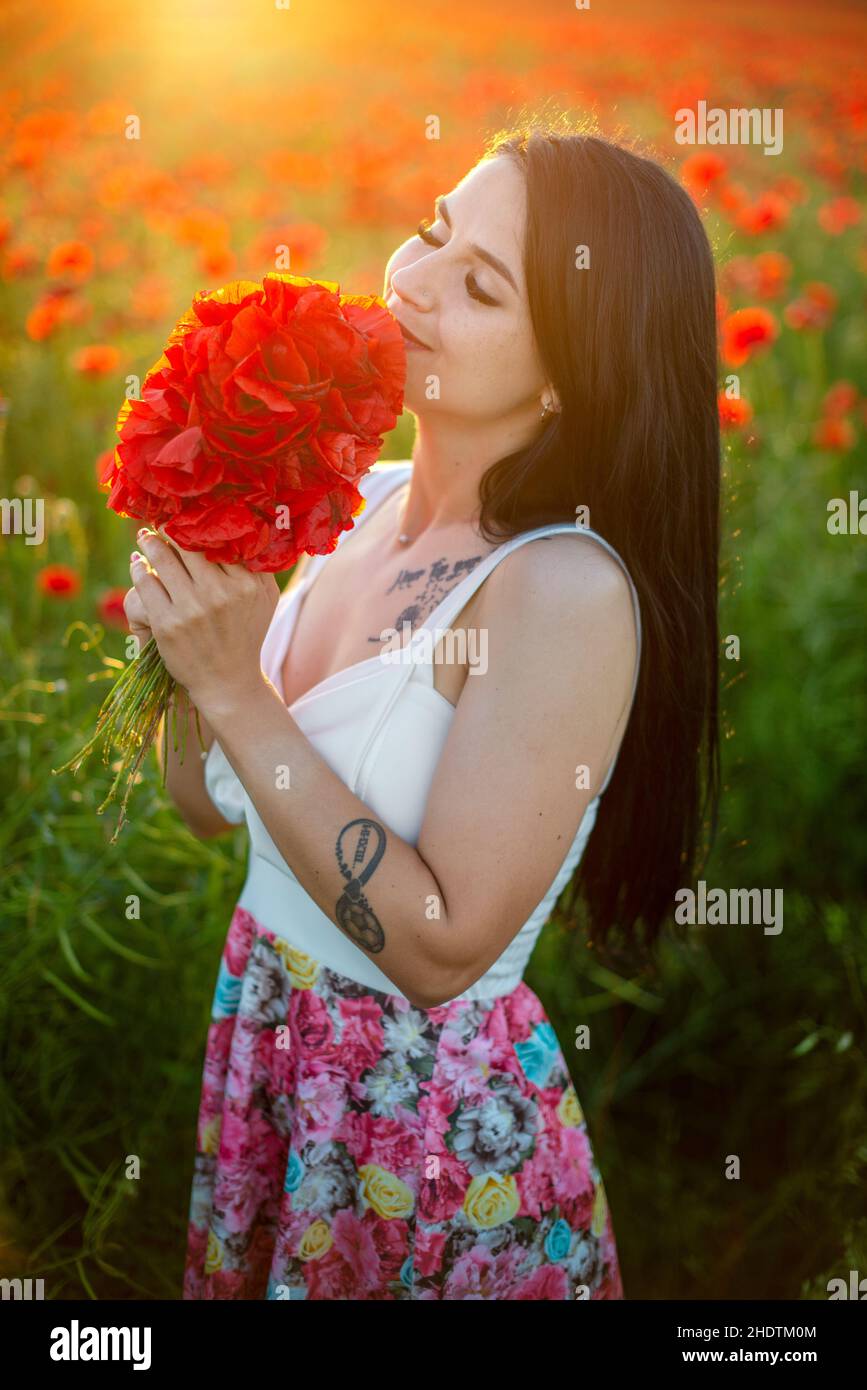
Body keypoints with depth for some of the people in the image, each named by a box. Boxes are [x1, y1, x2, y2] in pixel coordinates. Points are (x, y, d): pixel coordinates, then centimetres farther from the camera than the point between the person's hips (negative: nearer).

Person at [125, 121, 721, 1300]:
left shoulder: (567, 590, -25)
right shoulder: (361, 504, -4)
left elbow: (443, 945, -26)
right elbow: (211, 807, 3)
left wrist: (236, 691, -26)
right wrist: (189, 623, -16)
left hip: (433, 1114, -6)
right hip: (258, 1059, 6)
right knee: (238, 1280, 26)